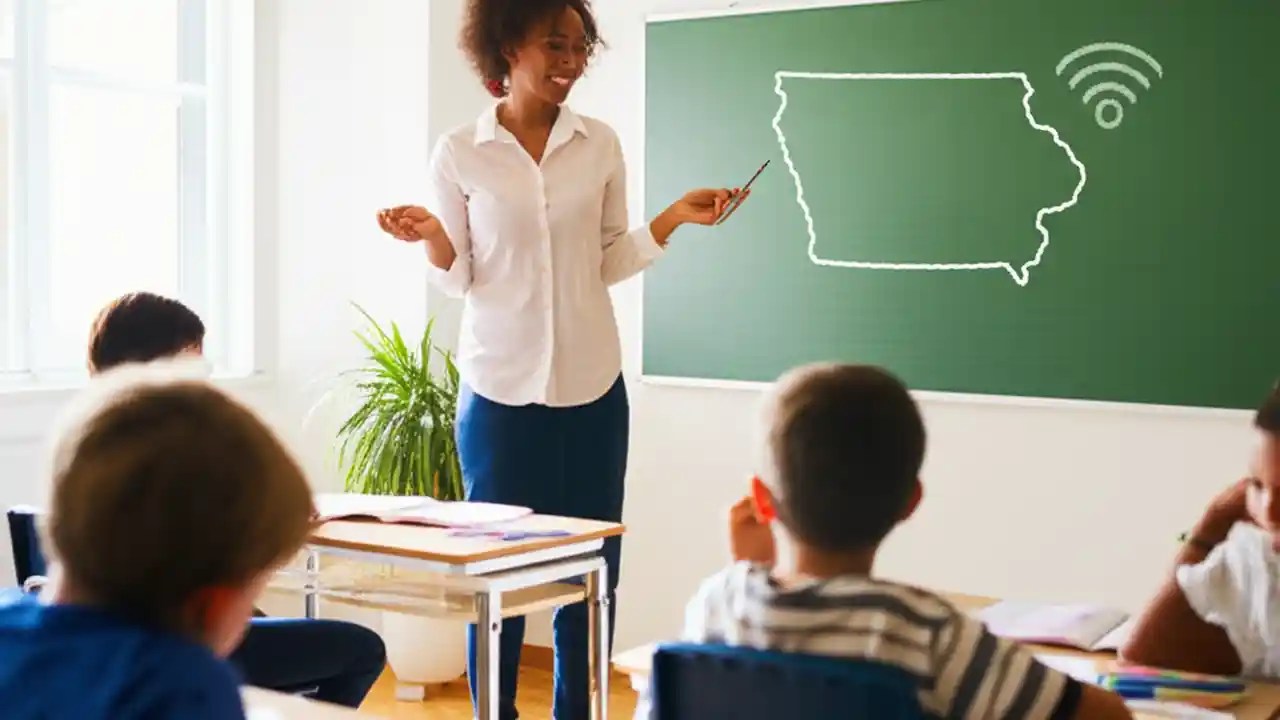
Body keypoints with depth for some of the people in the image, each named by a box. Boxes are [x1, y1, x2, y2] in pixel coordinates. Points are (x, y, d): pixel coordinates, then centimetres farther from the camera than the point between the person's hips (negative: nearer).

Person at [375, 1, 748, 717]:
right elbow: (459, 277, 2)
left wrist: (674, 217, -4)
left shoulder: (600, 144, 4)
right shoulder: (460, 154, -2)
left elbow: (610, 263, 8)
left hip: (593, 389, 2)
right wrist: (431, 236, -17)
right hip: (500, 390, -2)